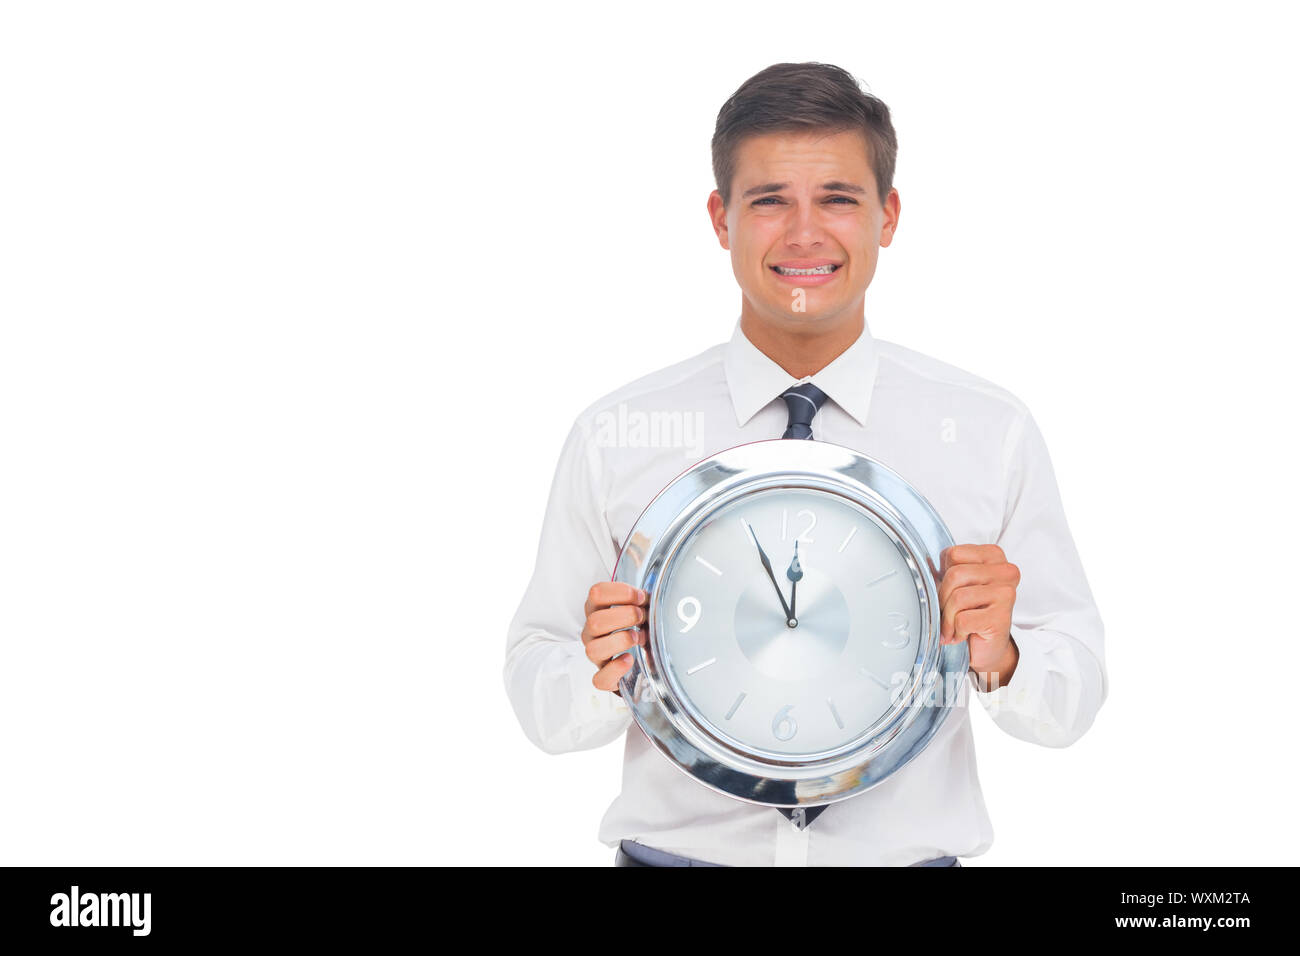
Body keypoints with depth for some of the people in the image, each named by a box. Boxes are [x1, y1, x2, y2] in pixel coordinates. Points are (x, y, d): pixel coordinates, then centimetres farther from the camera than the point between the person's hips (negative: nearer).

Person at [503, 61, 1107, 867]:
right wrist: (599, 675, -22)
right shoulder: (612, 437, -6)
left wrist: (1001, 659, -21)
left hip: (911, 852, 1)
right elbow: (540, 702, -2)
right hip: (678, 850, 0)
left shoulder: (993, 431, -5)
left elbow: (1074, 703, -2)